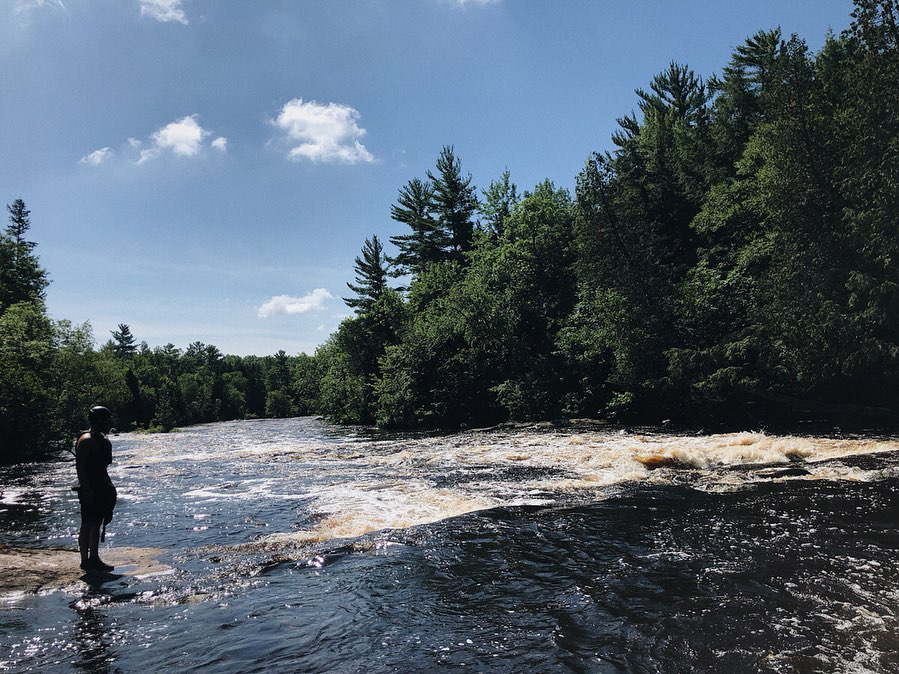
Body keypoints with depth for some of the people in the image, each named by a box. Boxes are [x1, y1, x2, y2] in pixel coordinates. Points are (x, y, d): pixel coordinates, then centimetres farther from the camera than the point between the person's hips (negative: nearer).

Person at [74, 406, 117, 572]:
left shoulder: (103, 440, 15)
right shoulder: (86, 440, -15)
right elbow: (79, 466, -20)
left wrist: (108, 486, 21)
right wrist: (87, 489, -23)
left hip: (101, 488, 10)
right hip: (90, 490, -10)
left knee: (97, 524, 13)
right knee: (87, 525, -2)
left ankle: (94, 558, 20)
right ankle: (85, 560, 5)